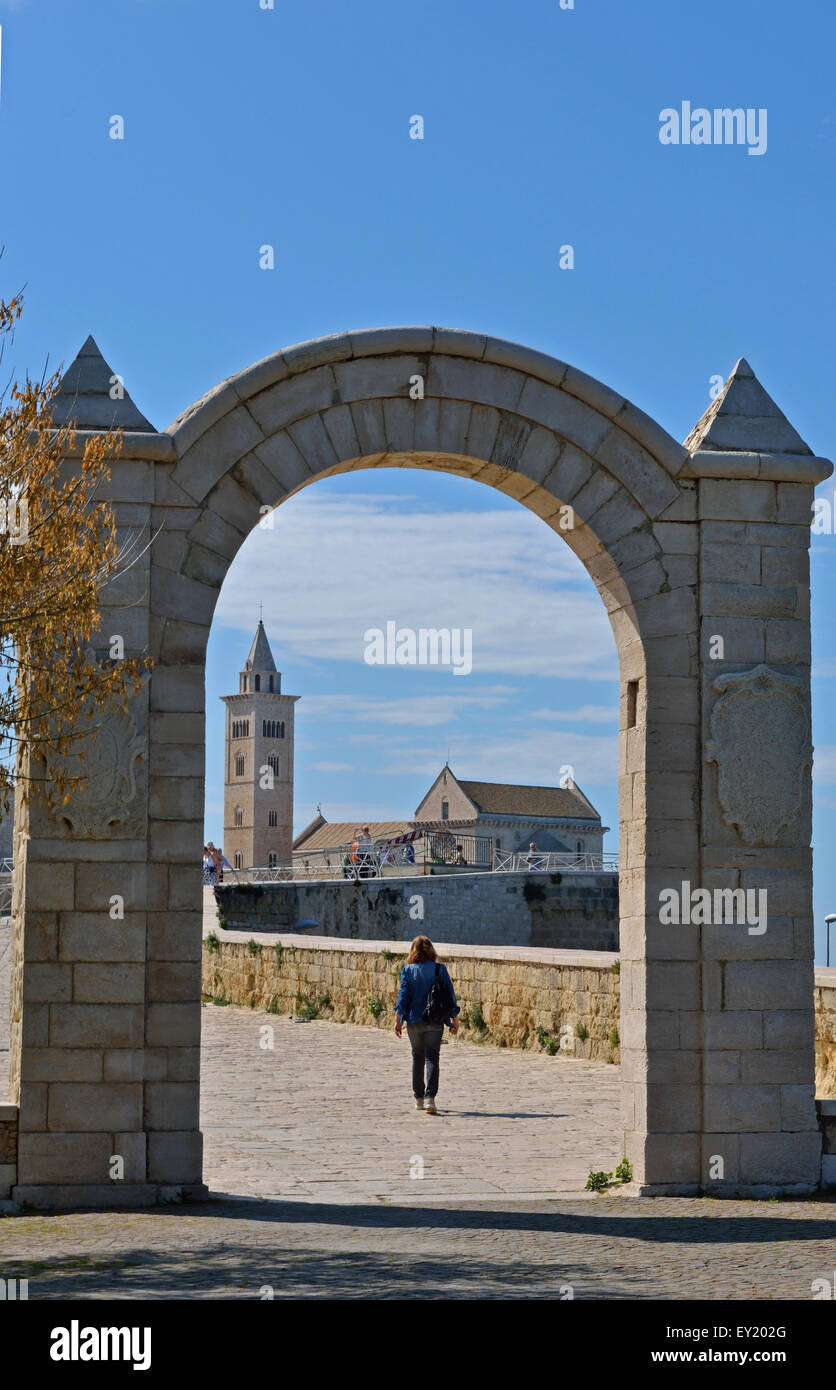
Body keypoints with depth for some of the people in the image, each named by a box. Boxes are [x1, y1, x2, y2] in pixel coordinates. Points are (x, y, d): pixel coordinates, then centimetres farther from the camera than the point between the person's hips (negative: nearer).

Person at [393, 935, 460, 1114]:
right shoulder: (440, 969, 0)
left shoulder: (408, 970, 1)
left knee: (417, 1058, 15)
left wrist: (398, 1019, -6)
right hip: (435, 1021, -1)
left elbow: (403, 994, -5)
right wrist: (453, 1019, 8)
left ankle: (419, 1099, 22)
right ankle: (430, 1097, -19)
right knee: (431, 1058, -3)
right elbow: (450, 994, 1)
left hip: (414, 1021, 1)